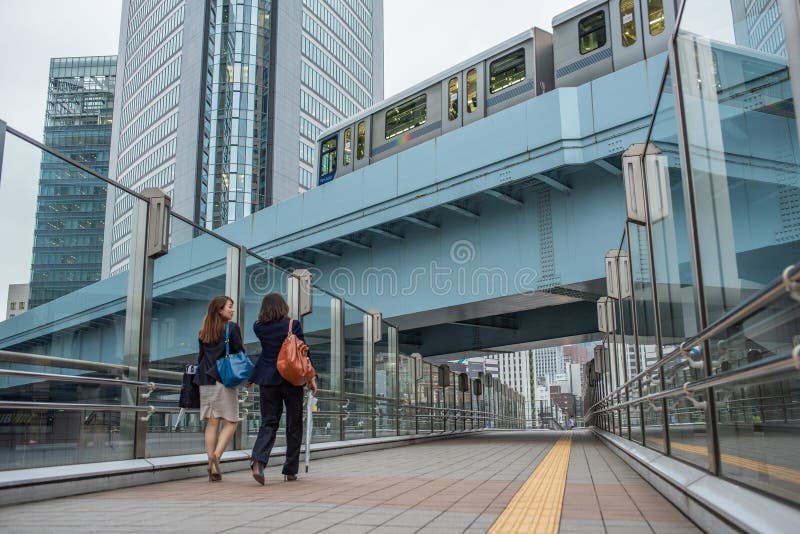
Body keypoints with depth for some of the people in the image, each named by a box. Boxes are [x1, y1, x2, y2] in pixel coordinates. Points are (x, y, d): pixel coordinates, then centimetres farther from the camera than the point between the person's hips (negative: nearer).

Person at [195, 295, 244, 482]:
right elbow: (239, 353, -4)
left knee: (211, 423, 6)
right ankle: (216, 456, -18)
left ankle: (212, 467, 3)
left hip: (205, 381, 6)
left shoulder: (203, 332, 15)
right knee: (230, 422, 1)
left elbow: (200, 357, 18)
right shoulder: (232, 328, -2)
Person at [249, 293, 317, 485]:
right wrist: (311, 378, 1)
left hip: (267, 380, 2)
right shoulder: (293, 325, -7)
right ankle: (290, 470, 14)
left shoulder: (259, 328, 0)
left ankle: (258, 461, -17)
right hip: (291, 380, -2)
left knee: (268, 423, 7)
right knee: (294, 425, 9)